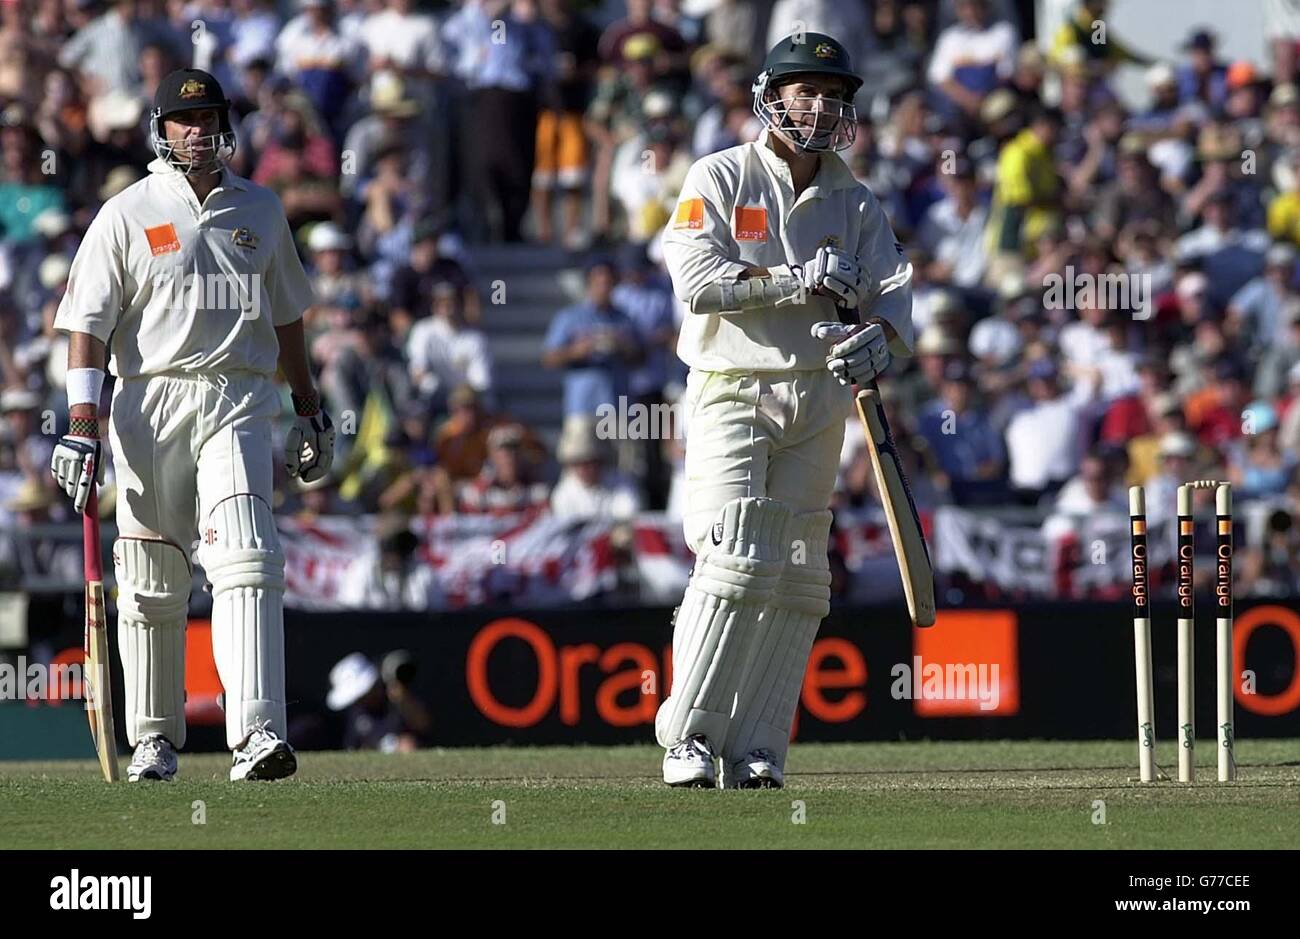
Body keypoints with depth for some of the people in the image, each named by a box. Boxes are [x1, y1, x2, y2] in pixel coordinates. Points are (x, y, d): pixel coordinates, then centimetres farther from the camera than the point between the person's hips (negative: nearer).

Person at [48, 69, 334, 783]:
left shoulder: (259, 211, 13)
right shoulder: (127, 215, 3)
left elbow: (284, 314, 23)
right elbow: (88, 322, -2)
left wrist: (309, 409, 22)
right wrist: (81, 423, -12)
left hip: (239, 403, 1)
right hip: (150, 405, -1)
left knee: (246, 562, -16)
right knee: (151, 581, 4)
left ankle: (256, 736, -26)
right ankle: (155, 737, 17)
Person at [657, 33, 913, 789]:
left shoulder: (855, 203, 13)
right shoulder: (720, 180, 0)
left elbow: (893, 294, 3)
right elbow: (697, 280, -13)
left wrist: (880, 338, -19)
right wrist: (795, 280, -21)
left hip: (819, 405, 5)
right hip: (734, 393, -5)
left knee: (800, 578, 1)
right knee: (739, 560, -18)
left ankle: (756, 752, 5)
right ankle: (688, 738, -12)